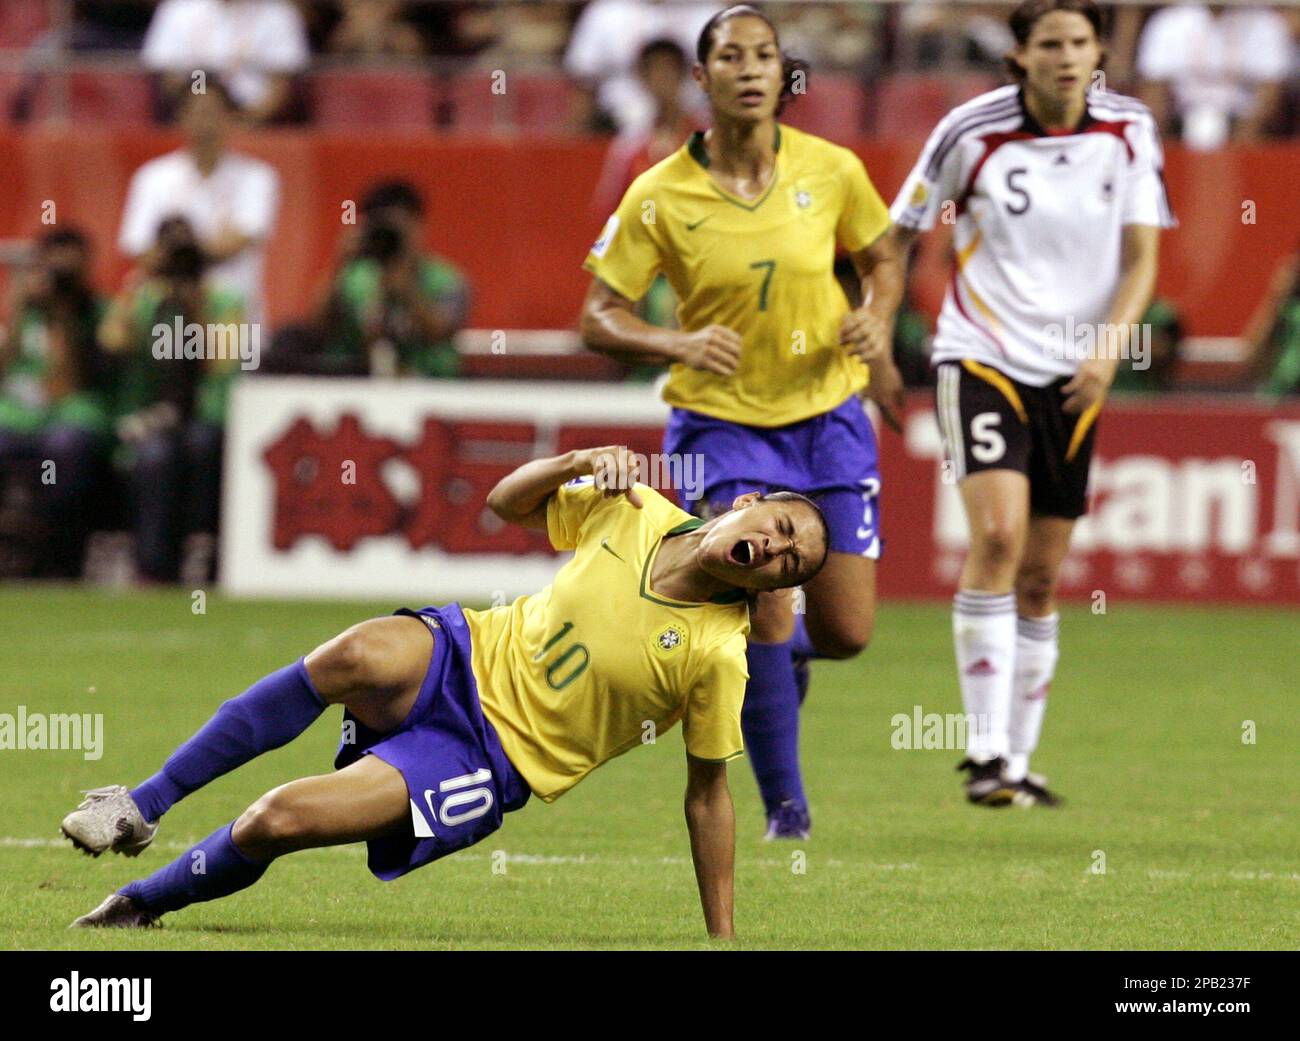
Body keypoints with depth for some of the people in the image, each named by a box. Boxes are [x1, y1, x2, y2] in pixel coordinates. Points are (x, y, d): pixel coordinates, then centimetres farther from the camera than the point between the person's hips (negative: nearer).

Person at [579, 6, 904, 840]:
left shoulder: (831, 170, -6)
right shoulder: (660, 198, -12)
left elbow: (881, 258, 12)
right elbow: (600, 317, -6)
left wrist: (877, 324, -8)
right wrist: (679, 345, -24)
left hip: (828, 417, 2)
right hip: (722, 421, -2)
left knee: (846, 634, 0)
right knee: (766, 615, -16)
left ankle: (782, 646, 38)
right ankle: (785, 805, 3)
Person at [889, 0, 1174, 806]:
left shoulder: (1129, 132, 0)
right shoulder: (973, 132, -8)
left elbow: (1141, 257, -1)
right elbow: (900, 233, 4)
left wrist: (1110, 347, -16)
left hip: (1073, 375, 4)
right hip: (983, 357, -4)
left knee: (1041, 578, 8)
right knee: (998, 535, -22)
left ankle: (1018, 758, 19)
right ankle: (986, 751, -22)